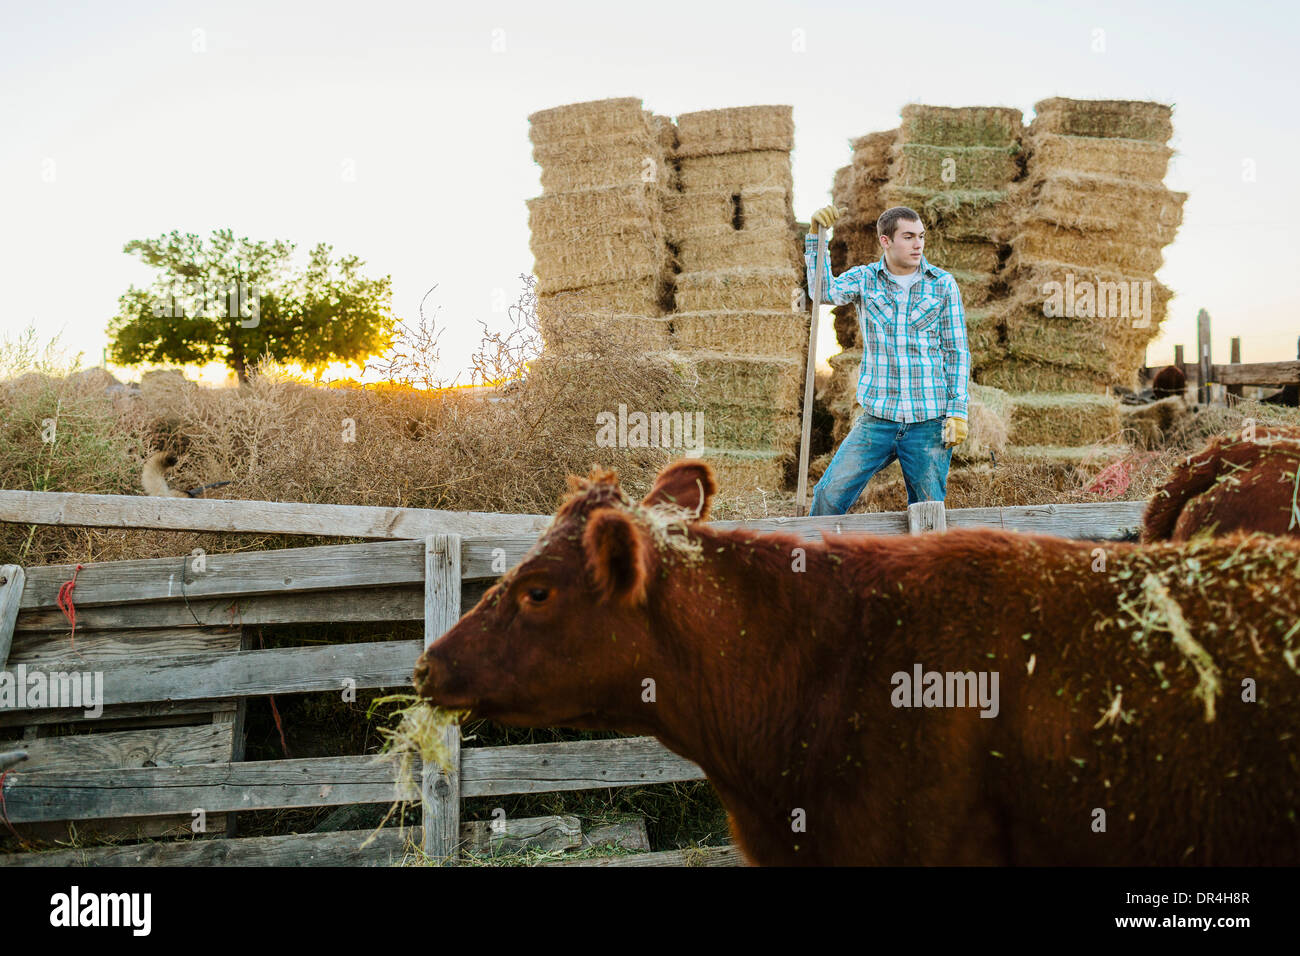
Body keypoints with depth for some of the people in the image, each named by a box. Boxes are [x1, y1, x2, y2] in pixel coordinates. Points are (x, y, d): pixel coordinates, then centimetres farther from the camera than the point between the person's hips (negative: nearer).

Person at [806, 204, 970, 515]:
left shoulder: (943, 285, 4)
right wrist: (815, 236, -22)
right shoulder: (864, 278, 5)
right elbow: (825, 291, -14)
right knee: (829, 495, -6)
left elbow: (957, 353, 5)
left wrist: (957, 410, -1)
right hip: (877, 419, 0)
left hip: (929, 422, 0)